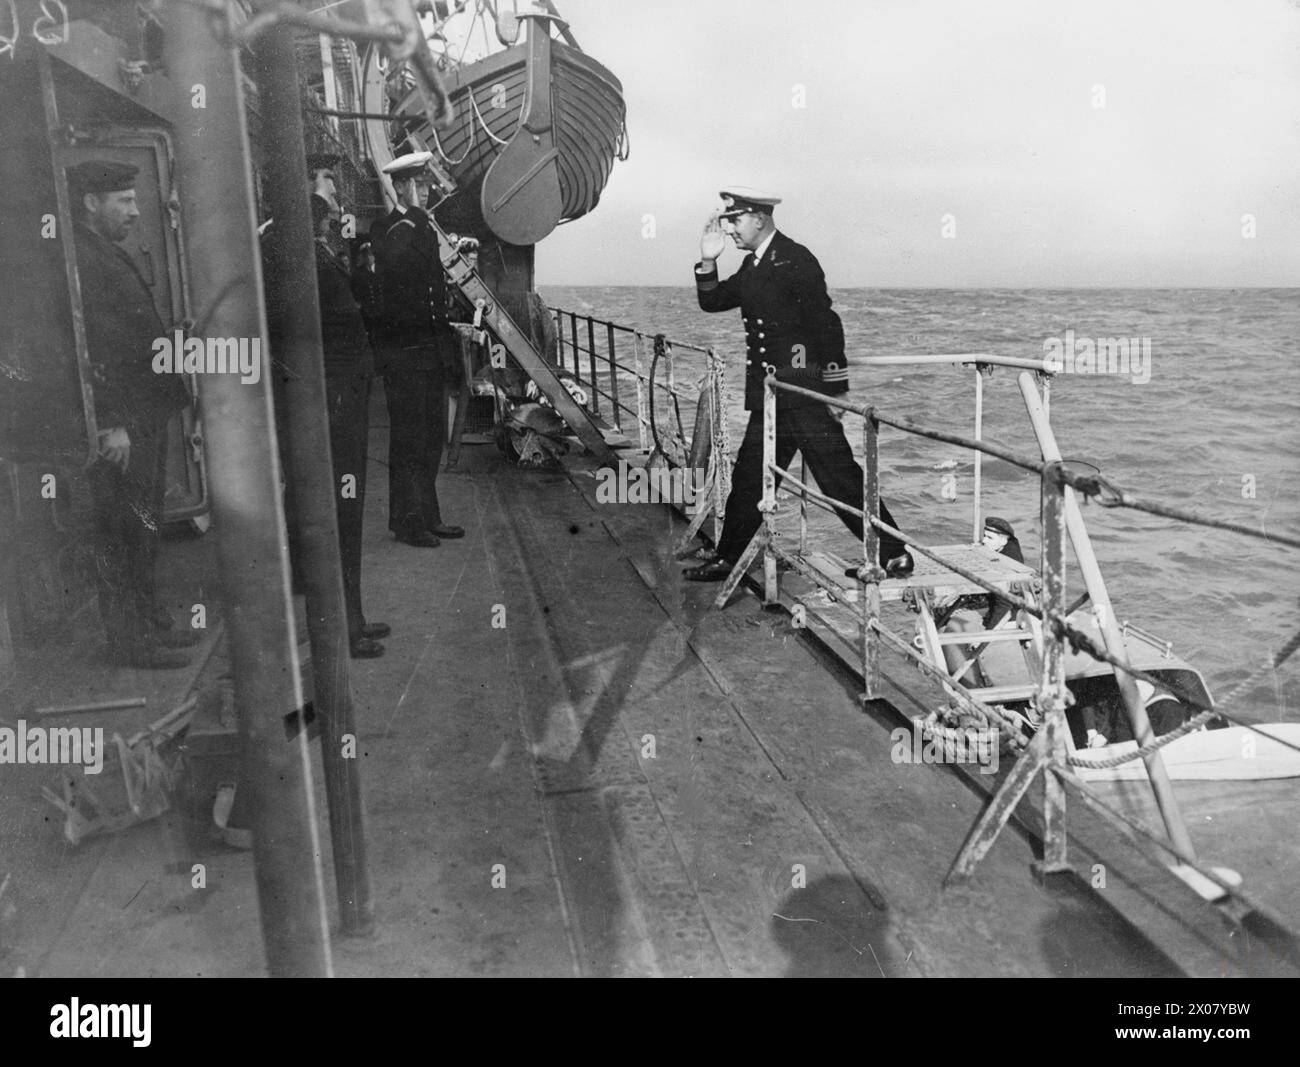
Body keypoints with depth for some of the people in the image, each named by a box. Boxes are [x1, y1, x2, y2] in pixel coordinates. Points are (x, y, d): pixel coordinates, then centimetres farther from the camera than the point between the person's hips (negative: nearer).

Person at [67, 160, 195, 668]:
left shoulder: (111, 255, 19)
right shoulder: (79, 259, -14)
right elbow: (87, 348, -20)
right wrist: (110, 423, -22)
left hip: (144, 414, 10)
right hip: (120, 425, -10)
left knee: (143, 526, 17)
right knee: (123, 529, -2)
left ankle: (148, 620, 29)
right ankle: (128, 640, 7)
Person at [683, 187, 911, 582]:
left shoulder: (795, 260, -11)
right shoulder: (752, 266, 15)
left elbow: (827, 325, -14)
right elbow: (711, 301, 19)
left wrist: (835, 392, -16)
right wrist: (708, 261, 2)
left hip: (805, 393, -8)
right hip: (769, 396, 8)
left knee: (840, 476, -6)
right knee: (748, 479, 13)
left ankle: (895, 557, 3)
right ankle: (726, 560, 24)